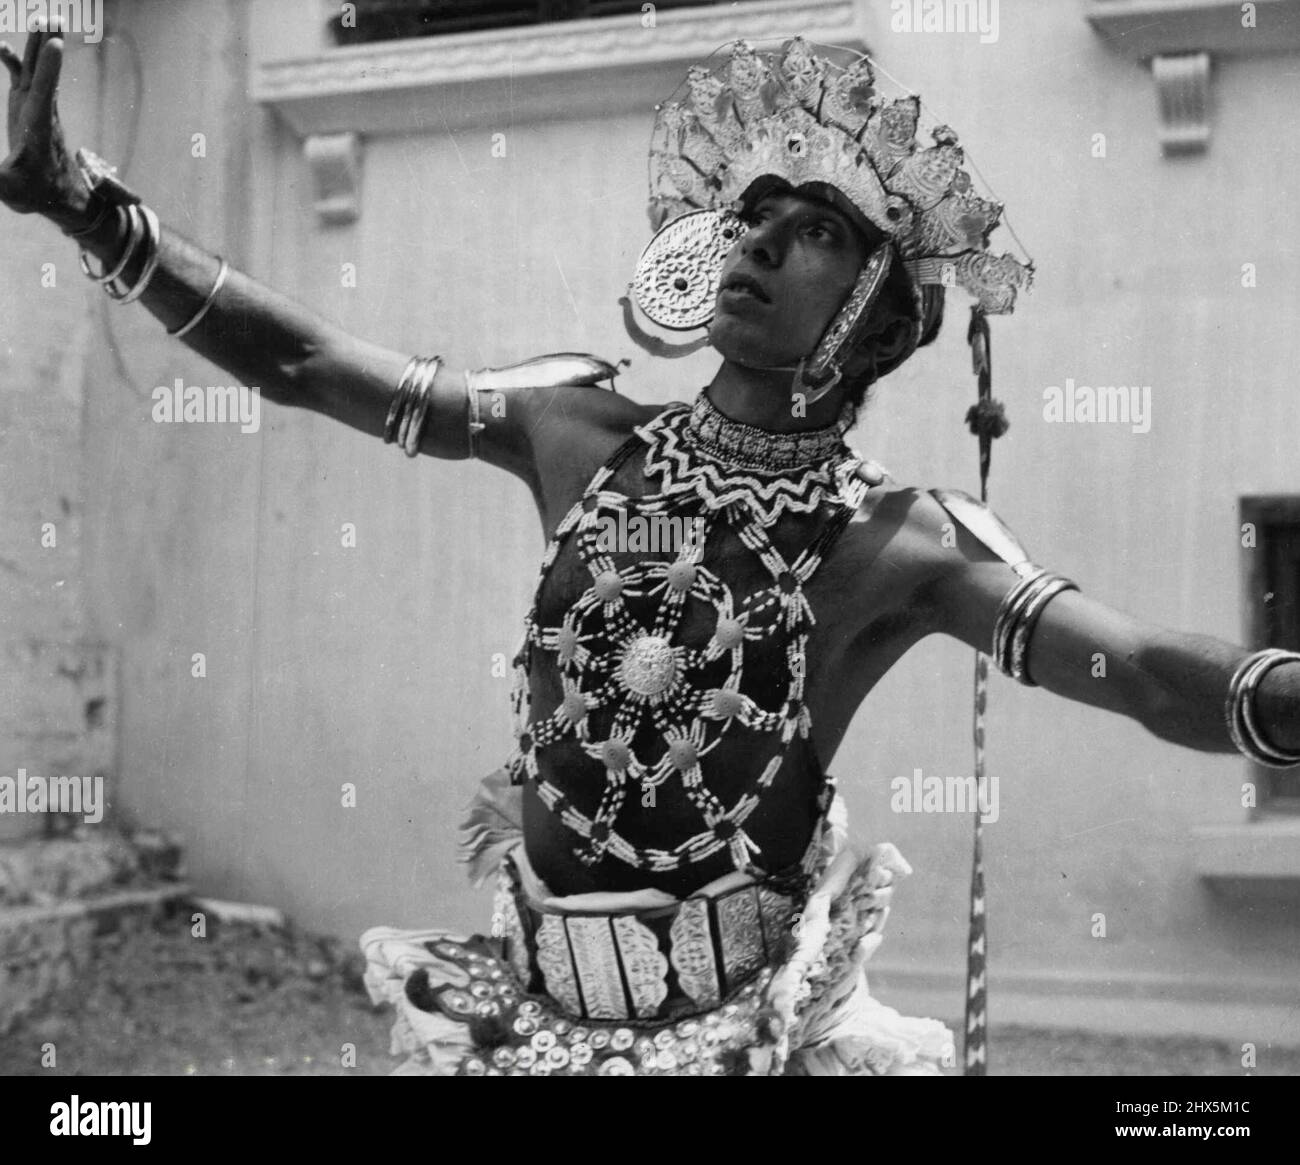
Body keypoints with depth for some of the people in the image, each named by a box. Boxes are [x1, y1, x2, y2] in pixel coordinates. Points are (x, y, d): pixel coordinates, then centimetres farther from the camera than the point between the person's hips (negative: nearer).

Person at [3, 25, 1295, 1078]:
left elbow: (1154, 673, -26)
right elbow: (297, 361, -2)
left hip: (744, 1027, -3)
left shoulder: (894, 542, -13)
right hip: (528, 1007, 3)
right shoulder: (581, 440, -3)